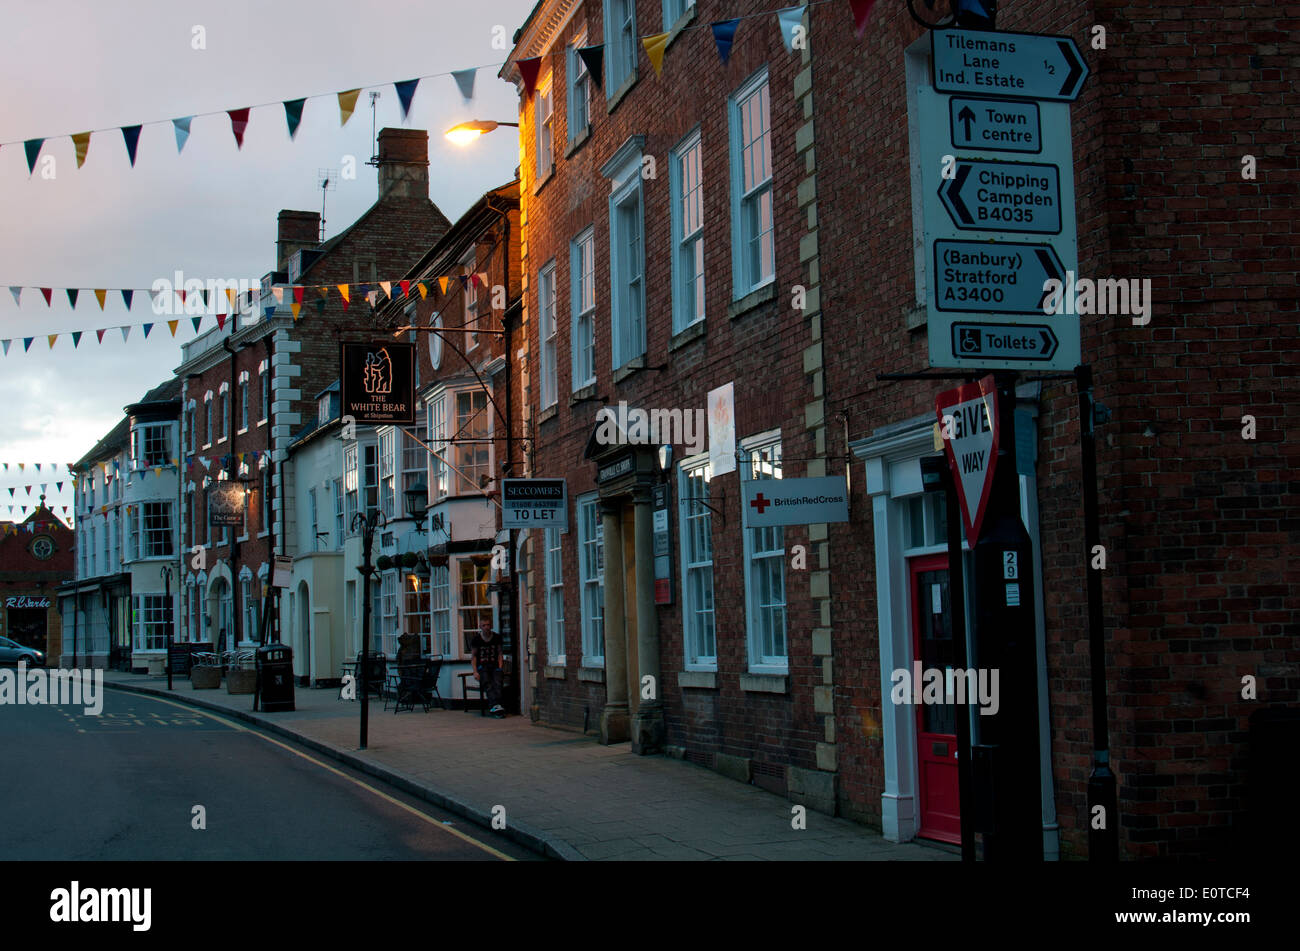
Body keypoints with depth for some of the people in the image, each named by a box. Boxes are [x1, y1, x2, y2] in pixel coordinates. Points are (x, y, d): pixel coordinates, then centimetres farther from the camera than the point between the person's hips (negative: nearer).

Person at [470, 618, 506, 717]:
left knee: (497, 682, -31)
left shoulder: (496, 638, 11)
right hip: (482, 666, -1)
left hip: (495, 665, 1)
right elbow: (473, 656, 7)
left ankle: (494, 706, -48)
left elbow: (500, 653, 13)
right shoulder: (476, 639, 6)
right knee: (487, 683, -32)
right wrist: (475, 672, -5)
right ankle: (495, 705, -50)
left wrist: (500, 668, -1)